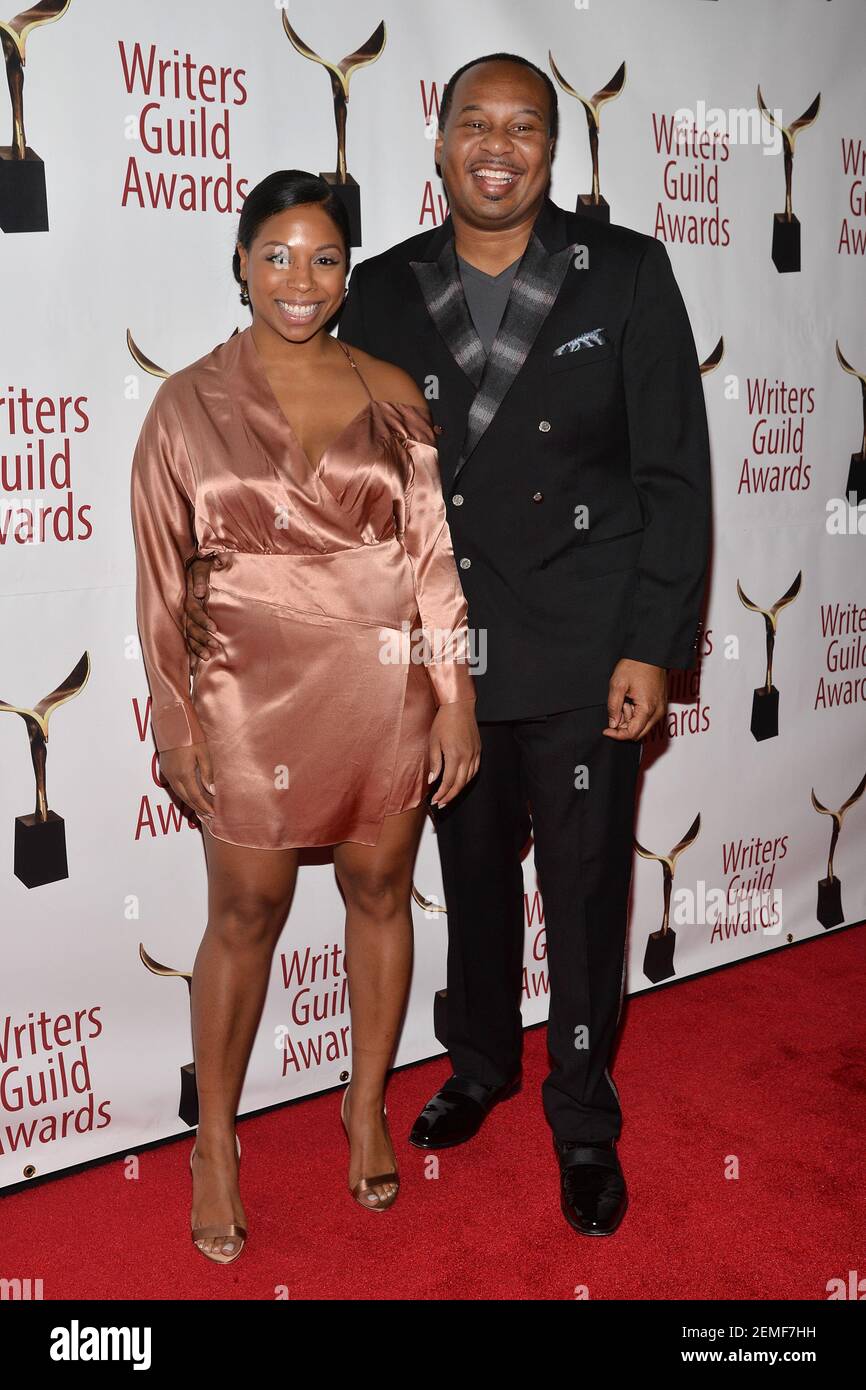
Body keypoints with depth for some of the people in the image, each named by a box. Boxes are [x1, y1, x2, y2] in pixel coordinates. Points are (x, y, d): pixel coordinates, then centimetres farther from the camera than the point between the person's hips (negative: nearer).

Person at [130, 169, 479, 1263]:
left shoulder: (391, 394, 2)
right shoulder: (189, 404, -2)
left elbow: (431, 552, 2)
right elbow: (164, 579, -1)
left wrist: (455, 693, 0)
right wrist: (177, 723, -3)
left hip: (382, 689, 2)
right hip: (253, 697, -2)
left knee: (380, 893, 13)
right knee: (246, 915, 9)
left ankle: (368, 1106, 36)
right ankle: (214, 1138, 29)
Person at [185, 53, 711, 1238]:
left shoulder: (625, 274, -5)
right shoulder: (385, 292, 2)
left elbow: (676, 472, -7)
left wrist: (653, 645, -11)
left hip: (586, 657, -2)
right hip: (451, 655, 3)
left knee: (585, 898, 9)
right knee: (474, 878, 20)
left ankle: (584, 1123, 31)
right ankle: (481, 1063, 45)